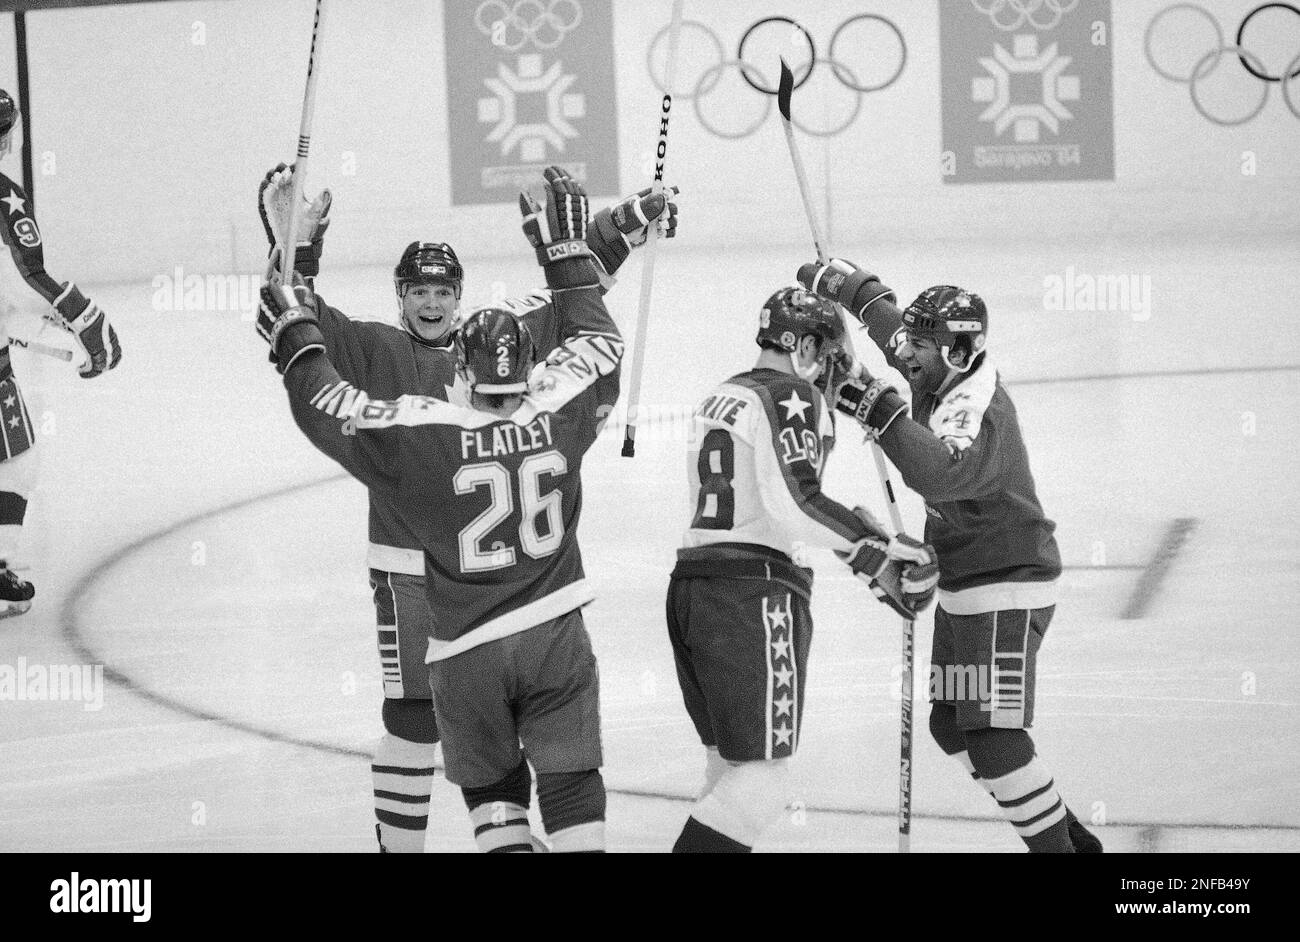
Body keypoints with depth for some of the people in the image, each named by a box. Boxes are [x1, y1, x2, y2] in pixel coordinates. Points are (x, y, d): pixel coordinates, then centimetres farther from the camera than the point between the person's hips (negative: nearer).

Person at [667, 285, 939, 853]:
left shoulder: (720, 398, 20)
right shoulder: (791, 397, -6)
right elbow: (793, 501, -19)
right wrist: (876, 554, -15)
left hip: (689, 587, 9)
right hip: (754, 593, -9)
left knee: (730, 767, 18)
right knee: (761, 784, -9)